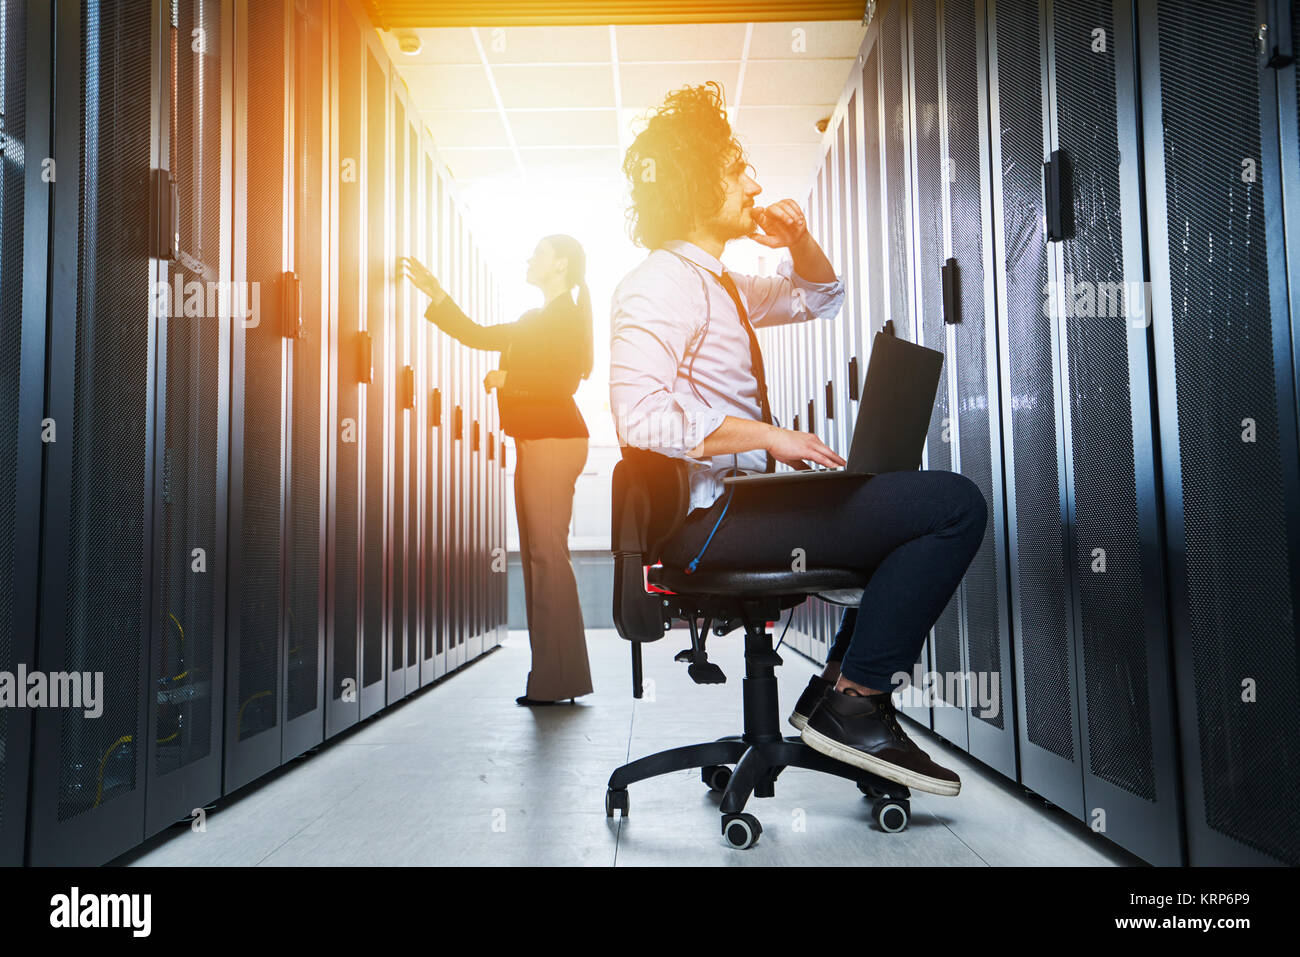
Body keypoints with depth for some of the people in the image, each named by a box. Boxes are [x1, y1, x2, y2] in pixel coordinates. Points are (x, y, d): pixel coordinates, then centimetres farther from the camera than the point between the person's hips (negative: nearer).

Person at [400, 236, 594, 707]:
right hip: (534, 442, 10)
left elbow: (563, 381, -17)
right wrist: (435, 293, 24)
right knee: (536, 554, 8)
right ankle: (553, 675, 12)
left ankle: (557, 679, -9)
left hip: (554, 440, -10)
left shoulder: (568, 318, -5)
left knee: (547, 553, -12)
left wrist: (506, 379, -8)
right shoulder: (534, 320, 24)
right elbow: (477, 334, 26)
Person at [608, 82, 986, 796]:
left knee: (935, 507, 18)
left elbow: (820, 299, 33)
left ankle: (847, 685, 12)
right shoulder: (658, 286, -11)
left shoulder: (717, 283, 19)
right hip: (706, 516, -10)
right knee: (954, 505, -14)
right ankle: (852, 706, -8)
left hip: (736, 501, 10)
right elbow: (640, 416, -26)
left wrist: (799, 242, 12)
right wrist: (768, 436, -24)